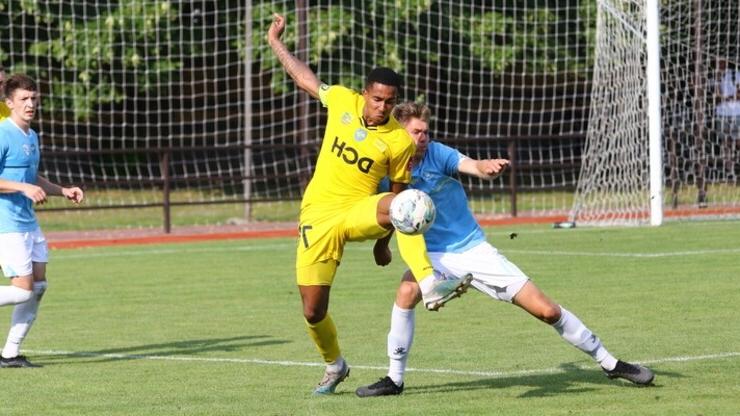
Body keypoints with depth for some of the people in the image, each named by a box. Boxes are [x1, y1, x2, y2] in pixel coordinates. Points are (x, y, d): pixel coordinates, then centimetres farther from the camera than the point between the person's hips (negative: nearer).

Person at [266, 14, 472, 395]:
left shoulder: (399, 141, -8)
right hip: (318, 217, 2)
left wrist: (382, 242, 8)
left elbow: (396, 192, 3)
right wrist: (275, 42, 23)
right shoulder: (342, 101, -2)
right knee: (313, 311, -1)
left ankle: (430, 285, -49)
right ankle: (334, 366, 30)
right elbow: (304, 77, 16)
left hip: (358, 213, -2)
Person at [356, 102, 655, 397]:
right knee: (408, 290, -33)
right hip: (434, 254, 1)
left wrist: (486, 167, -53)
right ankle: (394, 380, -17)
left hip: (474, 248, -1)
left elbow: (472, 166, -32)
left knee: (547, 310, -4)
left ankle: (609, 362, 13)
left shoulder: (436, 153, -13)